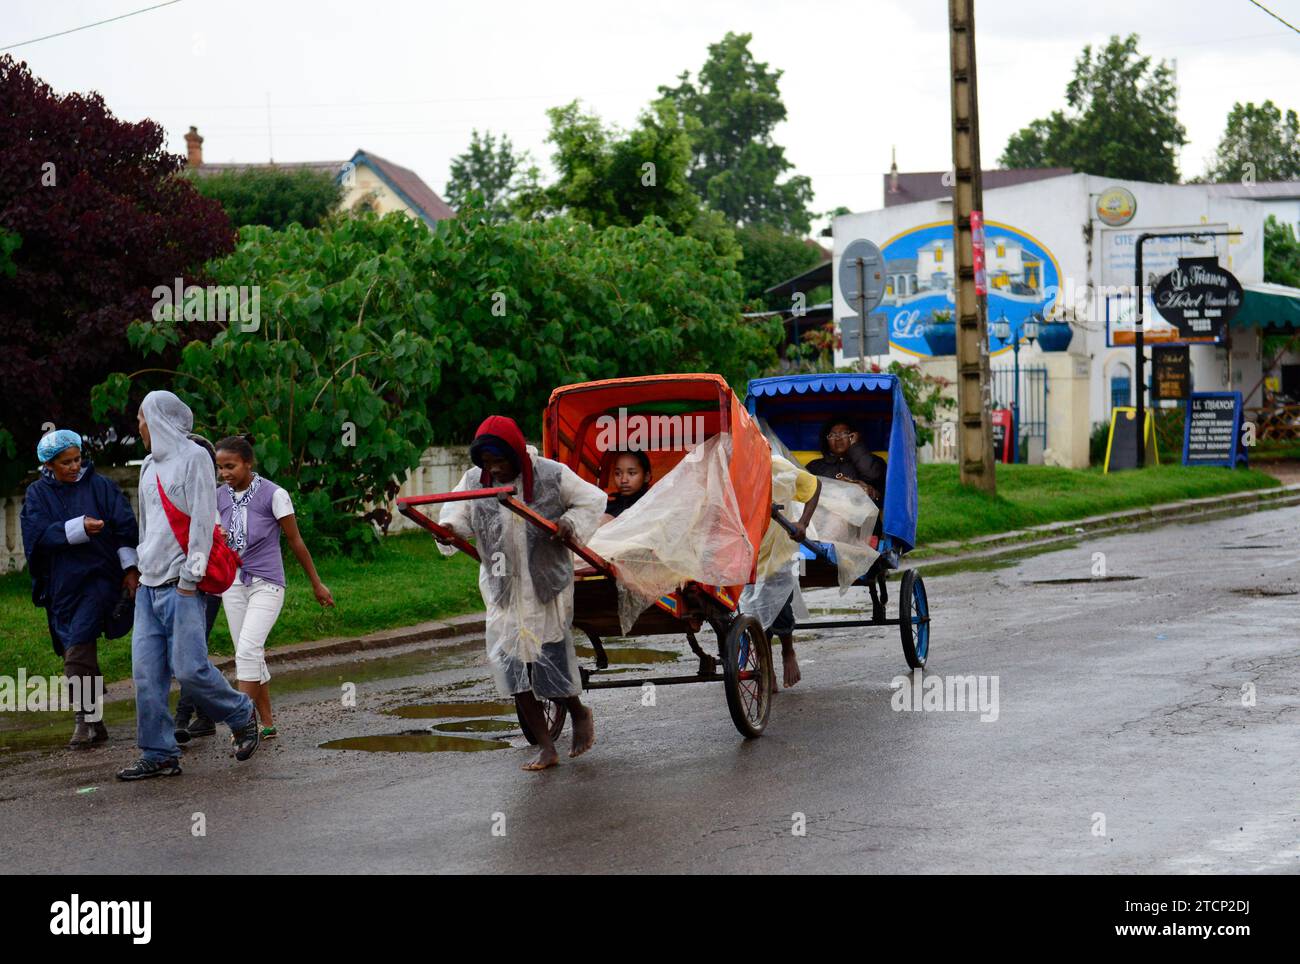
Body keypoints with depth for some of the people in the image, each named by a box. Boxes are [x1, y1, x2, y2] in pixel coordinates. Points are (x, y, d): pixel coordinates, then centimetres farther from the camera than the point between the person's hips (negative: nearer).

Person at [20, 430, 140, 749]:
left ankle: (85, 720, -14)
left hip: (99, 579, -4)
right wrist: (80, 528, -19)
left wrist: (130, 567, -4)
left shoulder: (100, 485, 3)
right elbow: (39, 534, -7)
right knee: (77, 653, 8)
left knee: (78, 650, -16)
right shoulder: (37, 494, 7)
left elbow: (125, 526, 2)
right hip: (62, 586, 4)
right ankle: (95, 724, 16)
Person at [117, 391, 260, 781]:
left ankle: (242, 715, 12)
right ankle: (159, 756, 2)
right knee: (146, 673, -1)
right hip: (149, 586, 7)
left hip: (181, 586, -7)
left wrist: (189, 579, -15)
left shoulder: (193, 457, -5)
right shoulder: (150, 465, 19)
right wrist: (143, 569, 18)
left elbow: (203, 520, -11)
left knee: (190, 669, -12)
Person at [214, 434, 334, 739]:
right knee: (251, 656, 7)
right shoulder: (220, 497, 4)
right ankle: (267, 723, 16)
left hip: (266, 584, -5)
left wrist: (317, 584, 4)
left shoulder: (273, 494, -9)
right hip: (233, 582, 5)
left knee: (247, 650, -19)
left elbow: (295, 541, -2)